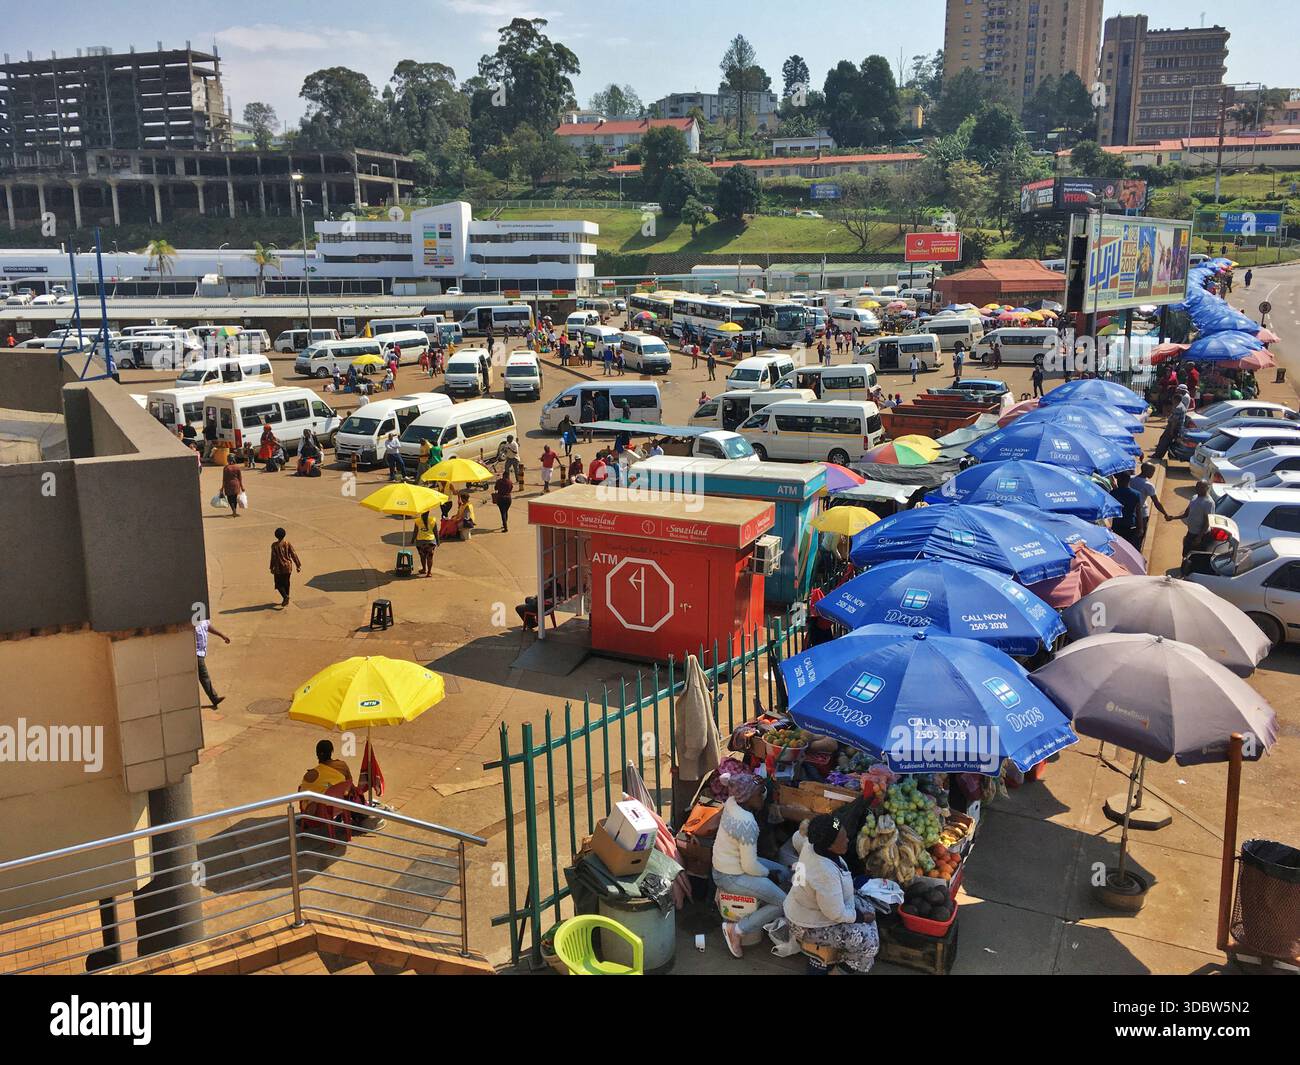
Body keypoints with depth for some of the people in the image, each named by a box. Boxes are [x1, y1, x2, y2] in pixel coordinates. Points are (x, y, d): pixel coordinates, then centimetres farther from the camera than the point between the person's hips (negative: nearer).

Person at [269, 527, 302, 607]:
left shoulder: (274, 545, -12)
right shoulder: (288, 544, -5)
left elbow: (273, 557, -10)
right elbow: (294, 555, -3)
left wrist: (272, 568, 1)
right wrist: (298, 565, 3)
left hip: (278, 568, -3)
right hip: (288, 567, 3)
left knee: (279, 584, 7)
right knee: (286, 583, 16)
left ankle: (285, 596, -17)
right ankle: (286, 600, 21)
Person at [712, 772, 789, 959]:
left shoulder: (732, 802, -8)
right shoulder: (747, 824, -32)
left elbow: (725, 778, 18)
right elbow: (750, 867, -26)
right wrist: (767, 873, -8)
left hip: (723, 865, 10)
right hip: (732, 878, -10)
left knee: (784, 872, 19)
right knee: (784, 903, -9)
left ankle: (765, 916, 24)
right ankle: (736, 929, -3)